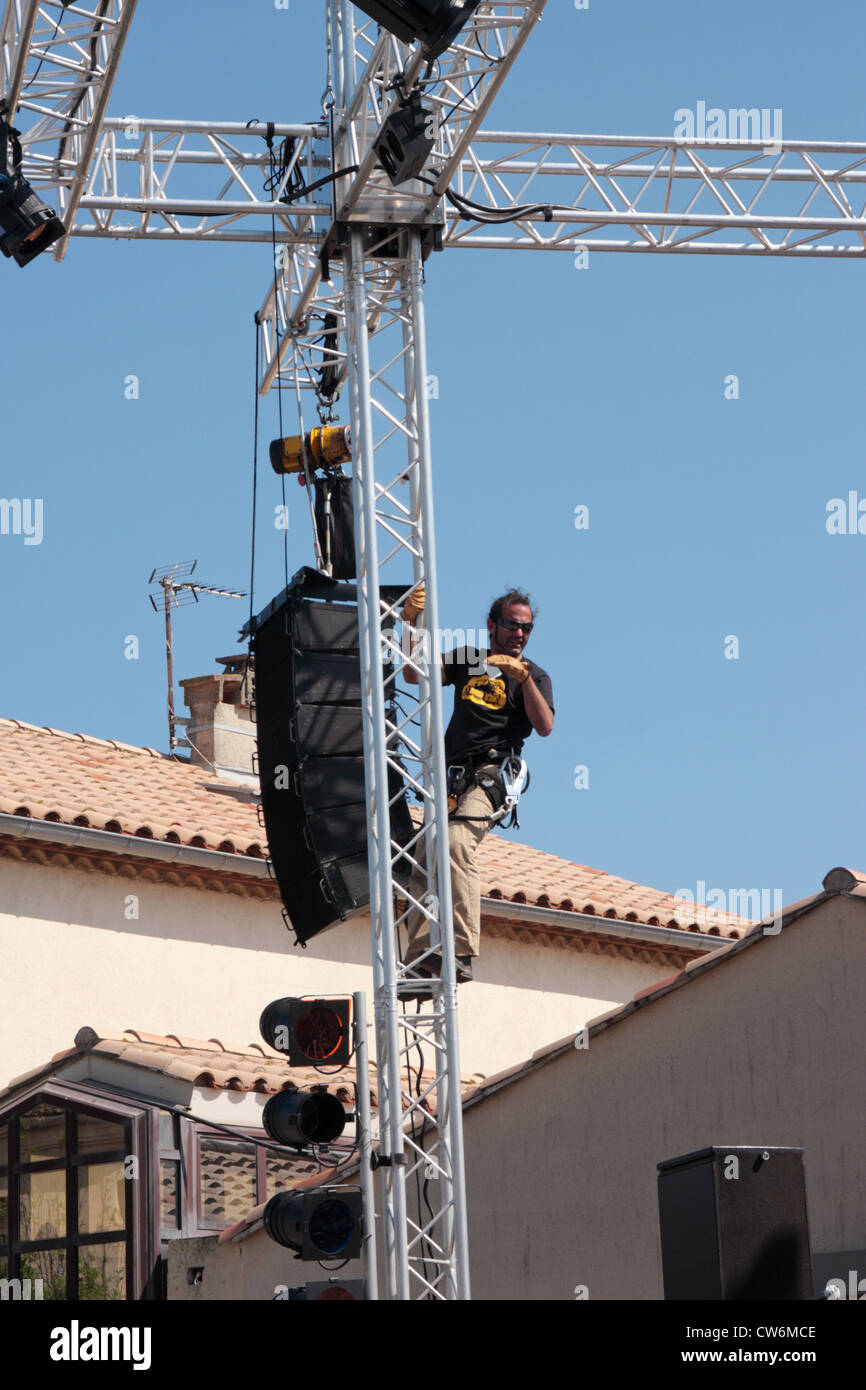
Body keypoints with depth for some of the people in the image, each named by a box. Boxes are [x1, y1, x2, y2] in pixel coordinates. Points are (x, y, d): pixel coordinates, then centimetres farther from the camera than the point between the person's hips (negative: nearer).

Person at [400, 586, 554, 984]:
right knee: (424, 861, -8)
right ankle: (420, 960, -8)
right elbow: (414, 675, 11)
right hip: (451, 778, 5)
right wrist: (411, 624, -2)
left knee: (456, 843, -29)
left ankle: (462, 952, -33)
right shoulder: (467, 659, 22)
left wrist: (524, 677, -18)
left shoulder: (532, 677, 11)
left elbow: (544, 727, -6)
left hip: (489, 775, -5)